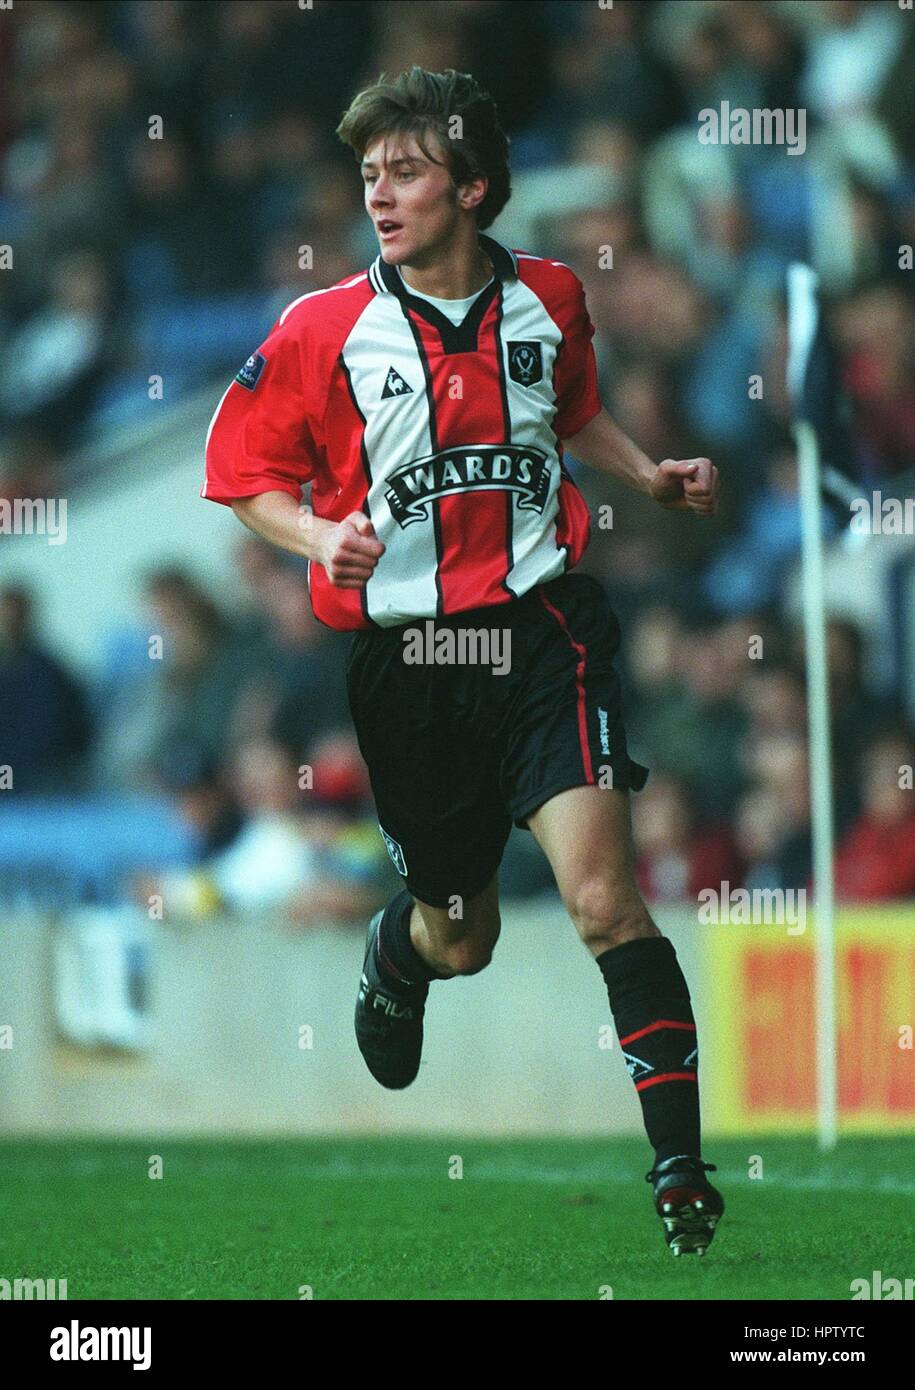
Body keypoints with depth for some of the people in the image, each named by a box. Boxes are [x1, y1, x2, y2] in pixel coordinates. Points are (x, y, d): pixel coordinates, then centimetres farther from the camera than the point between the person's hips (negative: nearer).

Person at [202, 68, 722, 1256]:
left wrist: (650, 478, 9)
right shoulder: (324, 331, -5)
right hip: (404, 656, 0)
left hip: (544, 631, 0)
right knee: (459, 940, 13)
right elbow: (248, 475, 4)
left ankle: (680, 1160, -16)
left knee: (602, 898, -19)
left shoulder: (548, 300, 3)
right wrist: (320, 538, -15)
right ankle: (396, 954, 53)